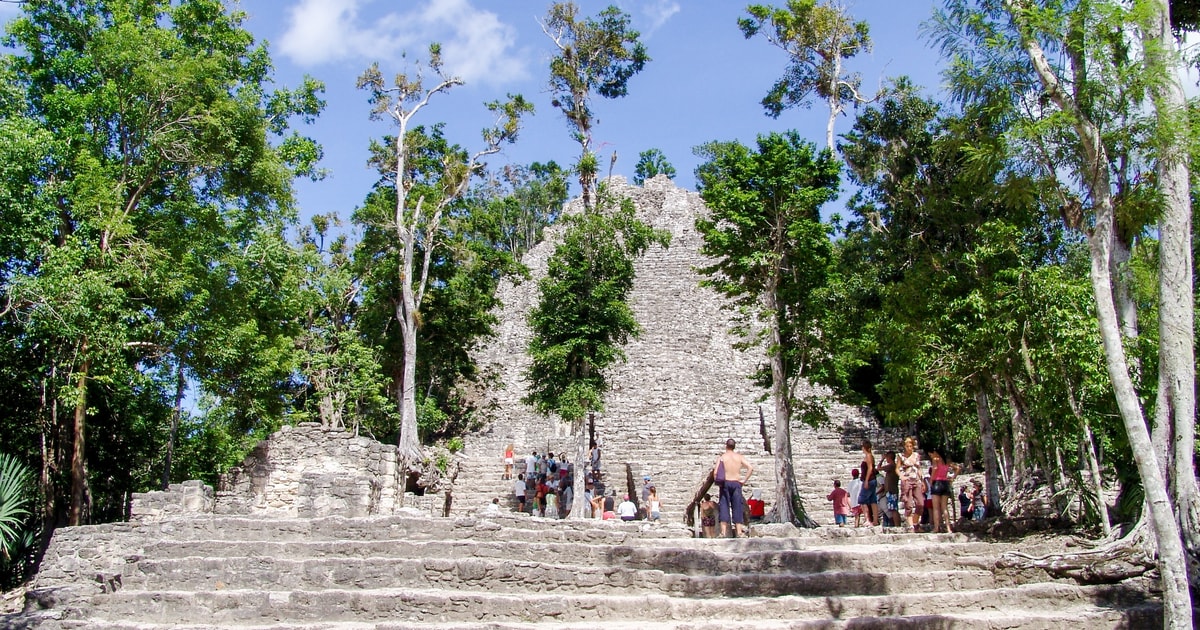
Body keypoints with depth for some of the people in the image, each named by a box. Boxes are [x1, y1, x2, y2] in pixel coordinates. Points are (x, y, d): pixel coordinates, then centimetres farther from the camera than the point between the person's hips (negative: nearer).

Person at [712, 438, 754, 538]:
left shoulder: (721, 457, 0)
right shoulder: (739, 457, 5)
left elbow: (715, 472, -9)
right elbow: (751, 468, -6)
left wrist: (717, 481, 7)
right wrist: (744, 480, 0)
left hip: (725, 483, -1)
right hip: (736, 483, 1)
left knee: (724, 506, 0)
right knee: (737, 507, 5)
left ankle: (723, 532, -6)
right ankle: (739, 532, 1)